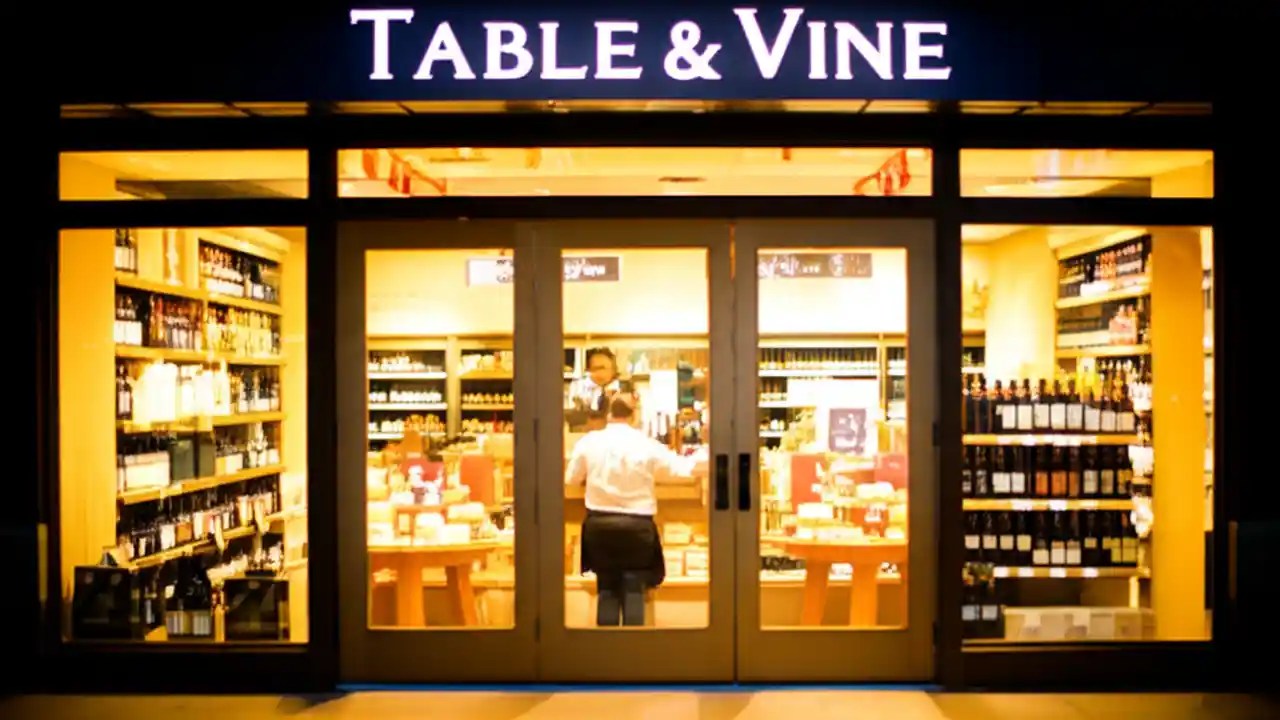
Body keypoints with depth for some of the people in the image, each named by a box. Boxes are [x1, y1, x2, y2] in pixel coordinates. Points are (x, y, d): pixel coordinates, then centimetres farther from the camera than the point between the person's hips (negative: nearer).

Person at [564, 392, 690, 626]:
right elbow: (682, 468, 0)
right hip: (636, 525, -2)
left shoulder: (589, 441, -4)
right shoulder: (647, 445, -8)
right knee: (633, 590, 6)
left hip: (600, 524, 2)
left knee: (606, 589, 14)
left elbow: (571, 478, 7)